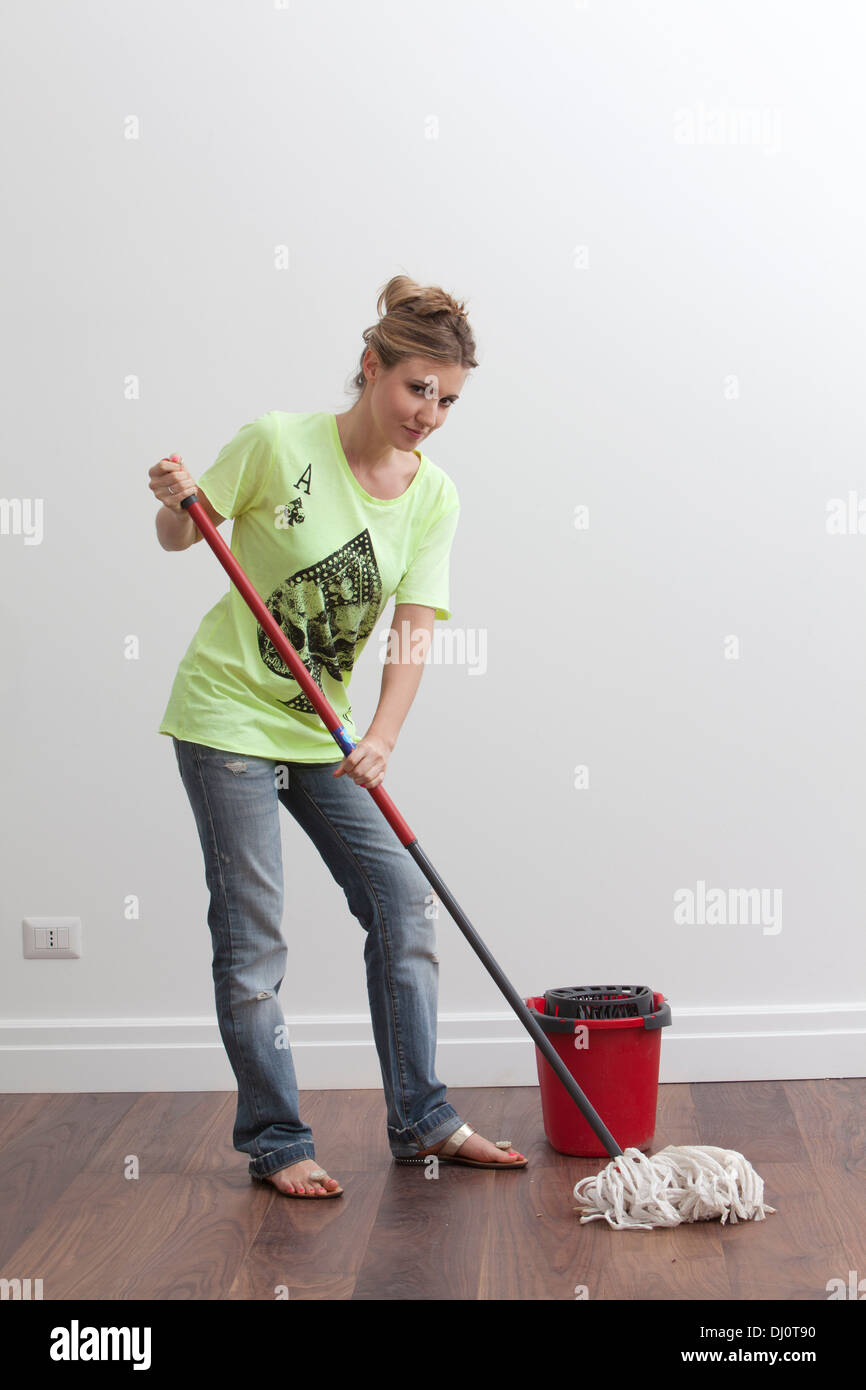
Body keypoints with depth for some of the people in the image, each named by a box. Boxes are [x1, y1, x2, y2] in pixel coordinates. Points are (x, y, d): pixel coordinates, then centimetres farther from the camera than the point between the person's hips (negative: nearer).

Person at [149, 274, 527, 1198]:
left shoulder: (433, 497, -3)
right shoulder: (279, 443, -14)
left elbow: (413, 632, -9)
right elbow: (182, 538, -2)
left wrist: (380, 740, -24)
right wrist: (175, 503, -25)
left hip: (325, 729, 5)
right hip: (229, 715, -5)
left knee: (402, 902, 2)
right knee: (252, 934, -2)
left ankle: (420, 1121, 14)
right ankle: (275, 1143, 11)